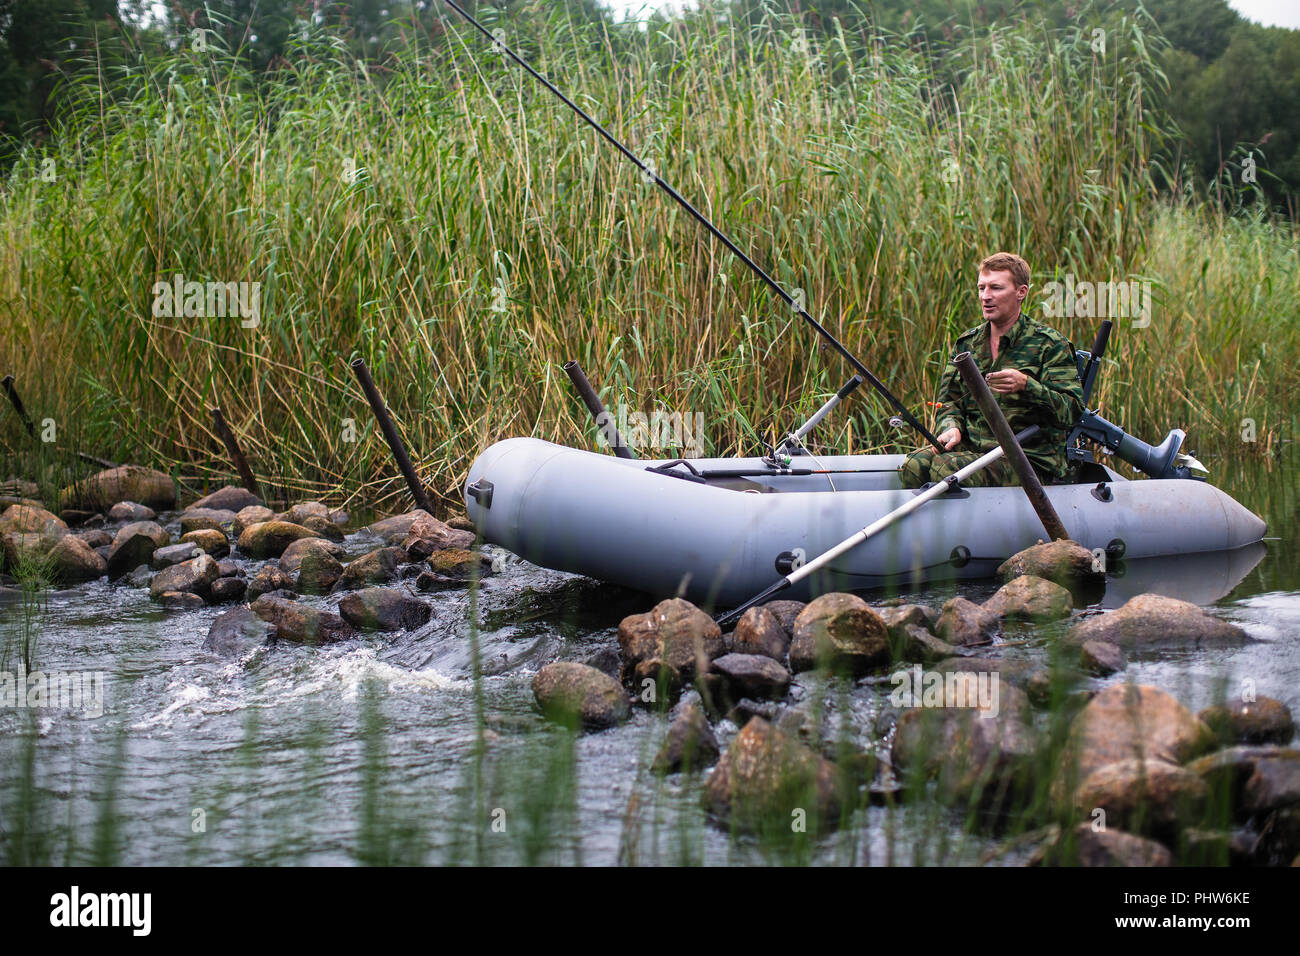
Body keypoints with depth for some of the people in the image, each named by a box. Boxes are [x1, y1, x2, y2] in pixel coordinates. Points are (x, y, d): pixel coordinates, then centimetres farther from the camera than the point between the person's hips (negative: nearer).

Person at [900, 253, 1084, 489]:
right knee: (914, 465, -24)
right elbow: (949, 400, 19)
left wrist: (1026, 386, -27)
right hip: (971, 447, 5)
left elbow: (1072, 411, -10)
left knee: (945, 468, -30)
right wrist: (952, 427, -5)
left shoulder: (1049, 344, -2)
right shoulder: (967, 343, 15)